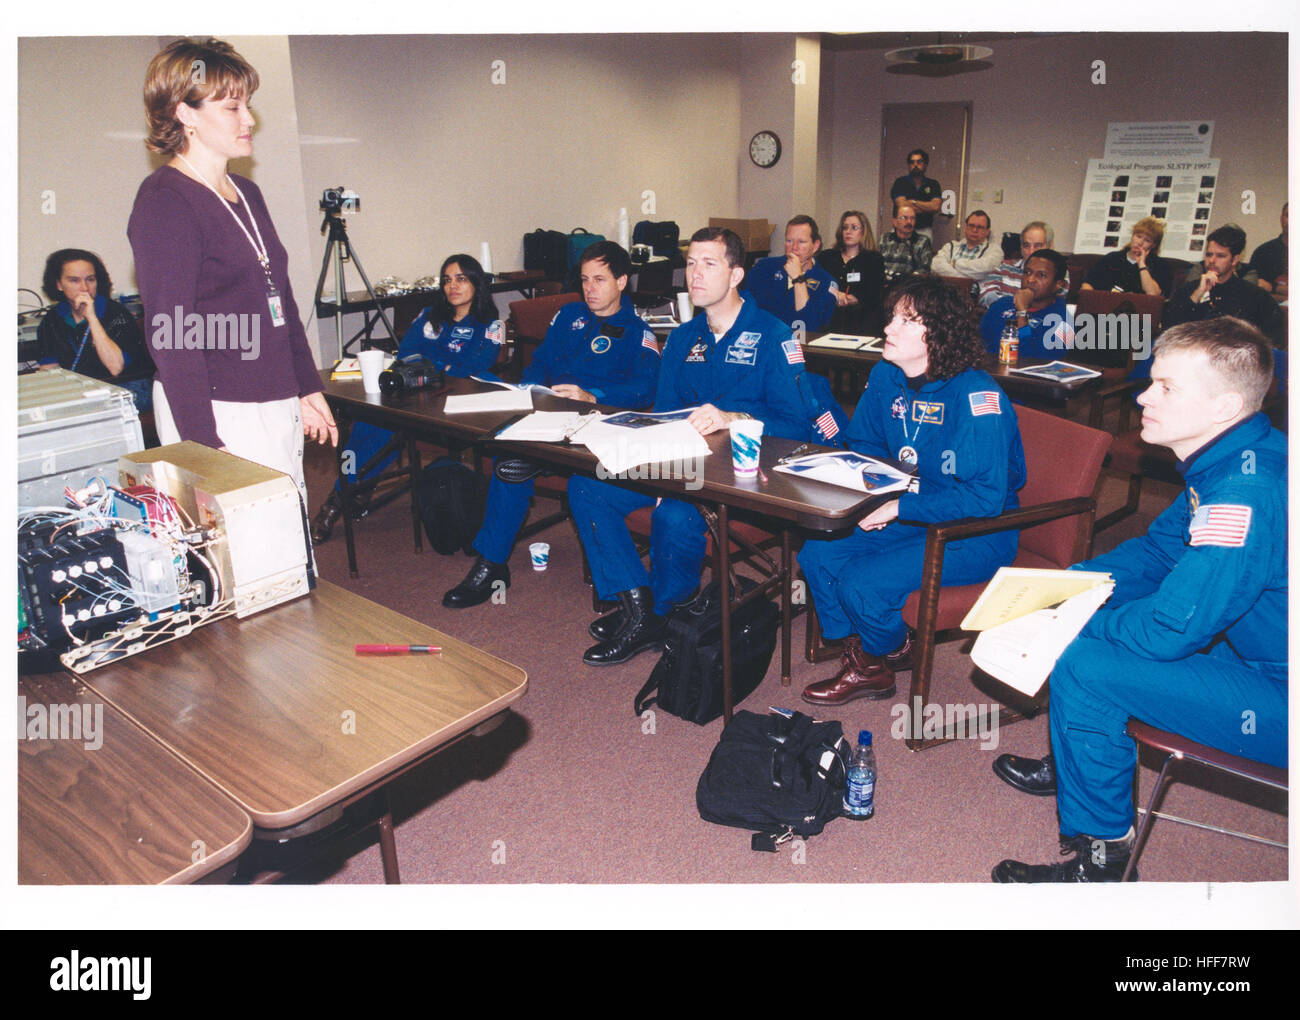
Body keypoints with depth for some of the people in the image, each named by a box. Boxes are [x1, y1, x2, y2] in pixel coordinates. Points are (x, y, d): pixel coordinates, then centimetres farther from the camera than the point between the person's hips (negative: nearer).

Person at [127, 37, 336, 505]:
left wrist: (308, 388, 20)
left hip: (278, 405, 8)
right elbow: (171, 333, -16)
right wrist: (203, 443, -20)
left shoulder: (247, 193, 15)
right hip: (217, 412, -8)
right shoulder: (163, 201, -10)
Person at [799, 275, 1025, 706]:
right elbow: (861, 445, 16)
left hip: (977, 534, -7)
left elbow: (985, 498, -26)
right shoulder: (885, 378, 0)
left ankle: (885, 655, 14)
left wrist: (898, 508, -27)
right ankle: (859, 655, 11)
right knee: (817, 554, -10)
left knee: (862, 585, -22)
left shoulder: (977, 397, -22)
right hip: (910, 517, 7)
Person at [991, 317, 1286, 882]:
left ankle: (1100, 855, 0)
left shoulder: (1247, 493, -31)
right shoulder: (1226, 462, 1)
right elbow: (1157, 549, 12)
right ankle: (1074, 765, 31)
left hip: (1283, 701, -10)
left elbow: (1167, 631, -29)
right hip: (1256, 647, 10)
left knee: (1083, 665, -20)